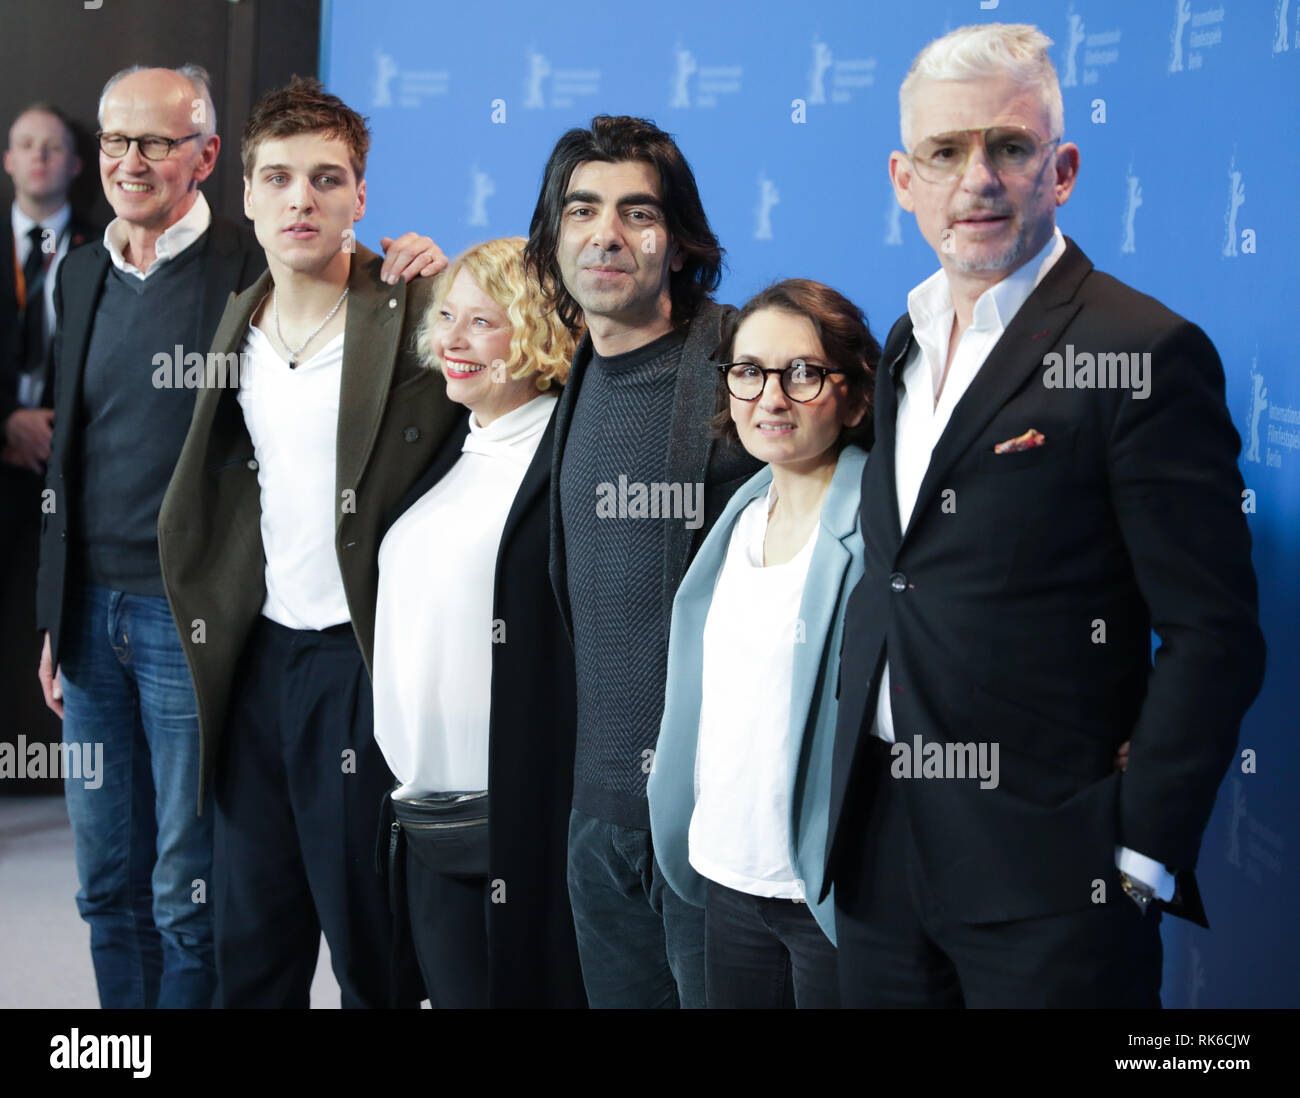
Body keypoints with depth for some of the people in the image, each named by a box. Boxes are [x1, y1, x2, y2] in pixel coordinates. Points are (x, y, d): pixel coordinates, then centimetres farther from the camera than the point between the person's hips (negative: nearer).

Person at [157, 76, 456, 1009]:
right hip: (257, 654, 6)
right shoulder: (240, 324, 10)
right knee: (250, 943, 16)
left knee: (373, 944, 5)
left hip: (363, 659, -6)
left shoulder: (421, 317, -11)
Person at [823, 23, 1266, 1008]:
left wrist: (1141, 858, -15)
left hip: (1046, 875, -7)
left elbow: (1214, 635, -12)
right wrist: (853, 804, 11)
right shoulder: (904, 347, 13)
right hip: (882, 851, 7)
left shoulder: (1144, 354, -10)